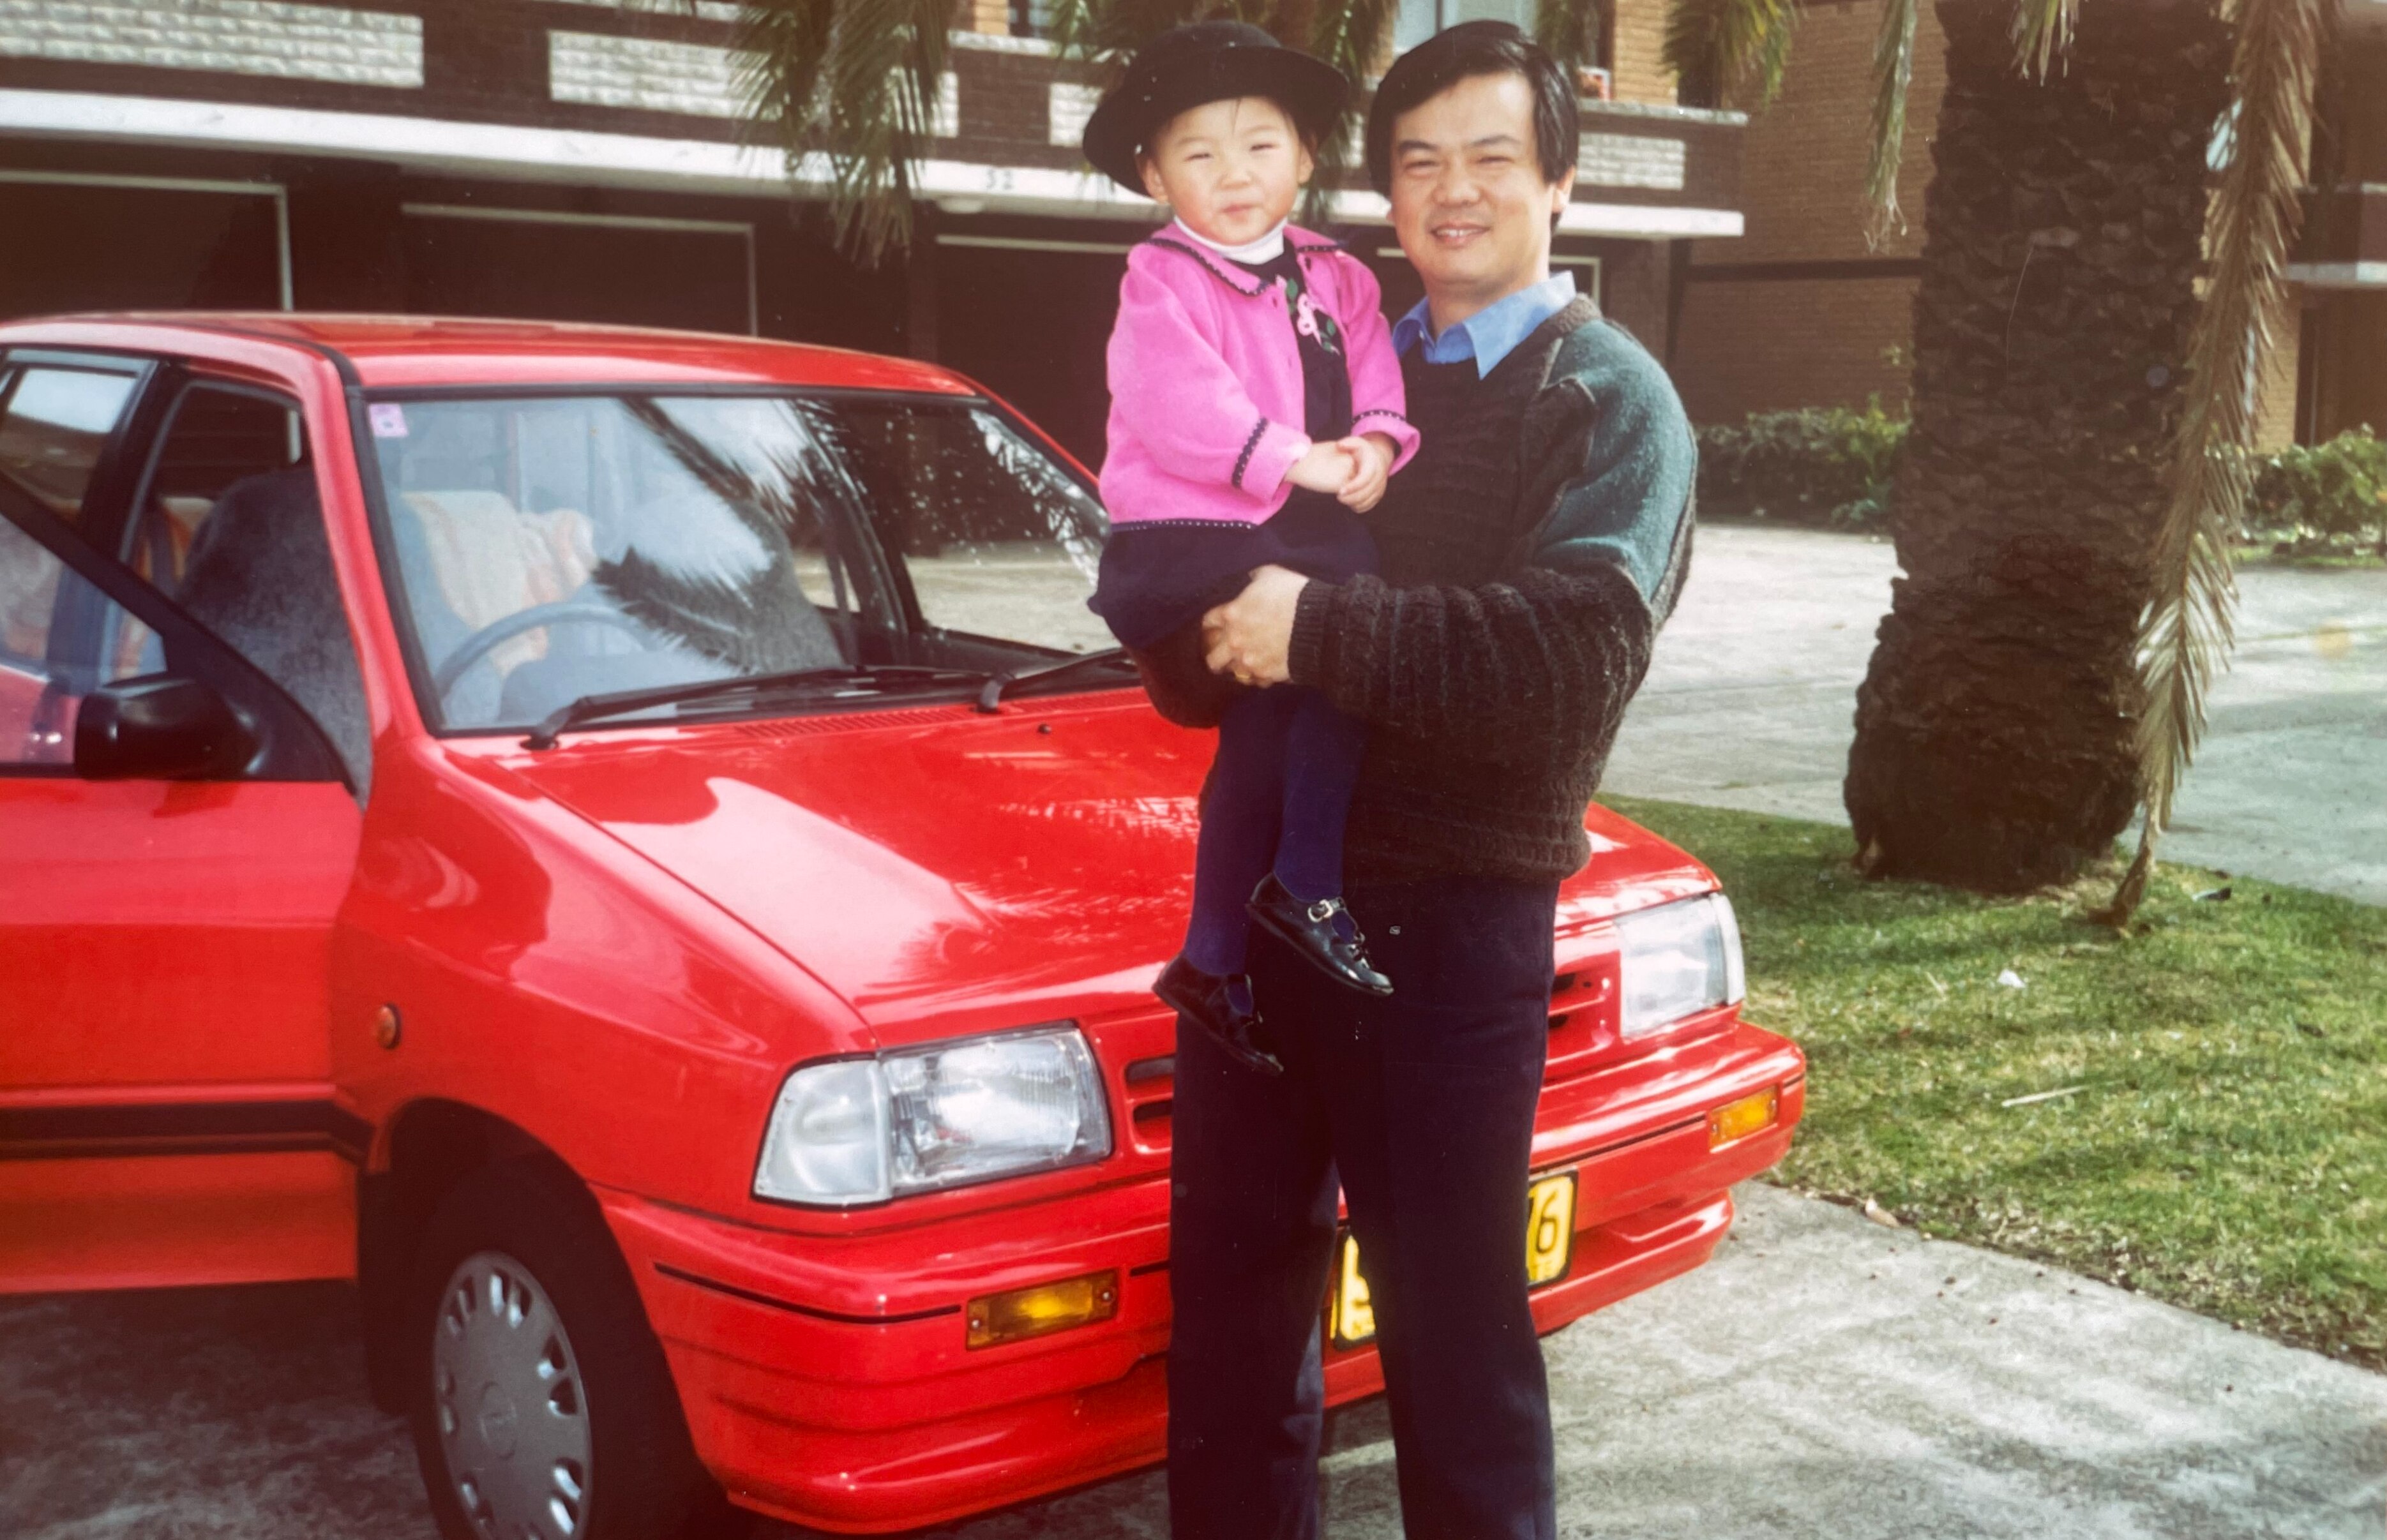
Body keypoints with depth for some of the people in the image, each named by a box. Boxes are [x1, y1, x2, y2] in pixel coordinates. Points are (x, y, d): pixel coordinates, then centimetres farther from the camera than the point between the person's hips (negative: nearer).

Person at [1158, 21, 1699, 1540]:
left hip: (1451, 920, -5)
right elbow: (1195, 666, 13)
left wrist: (1319, 629, -21)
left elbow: (1576, 655, -21)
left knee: (1452, 1331, 5)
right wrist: (1212, 632, -10)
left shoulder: (1615, 403, -2)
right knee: (1234, 1302, 15)